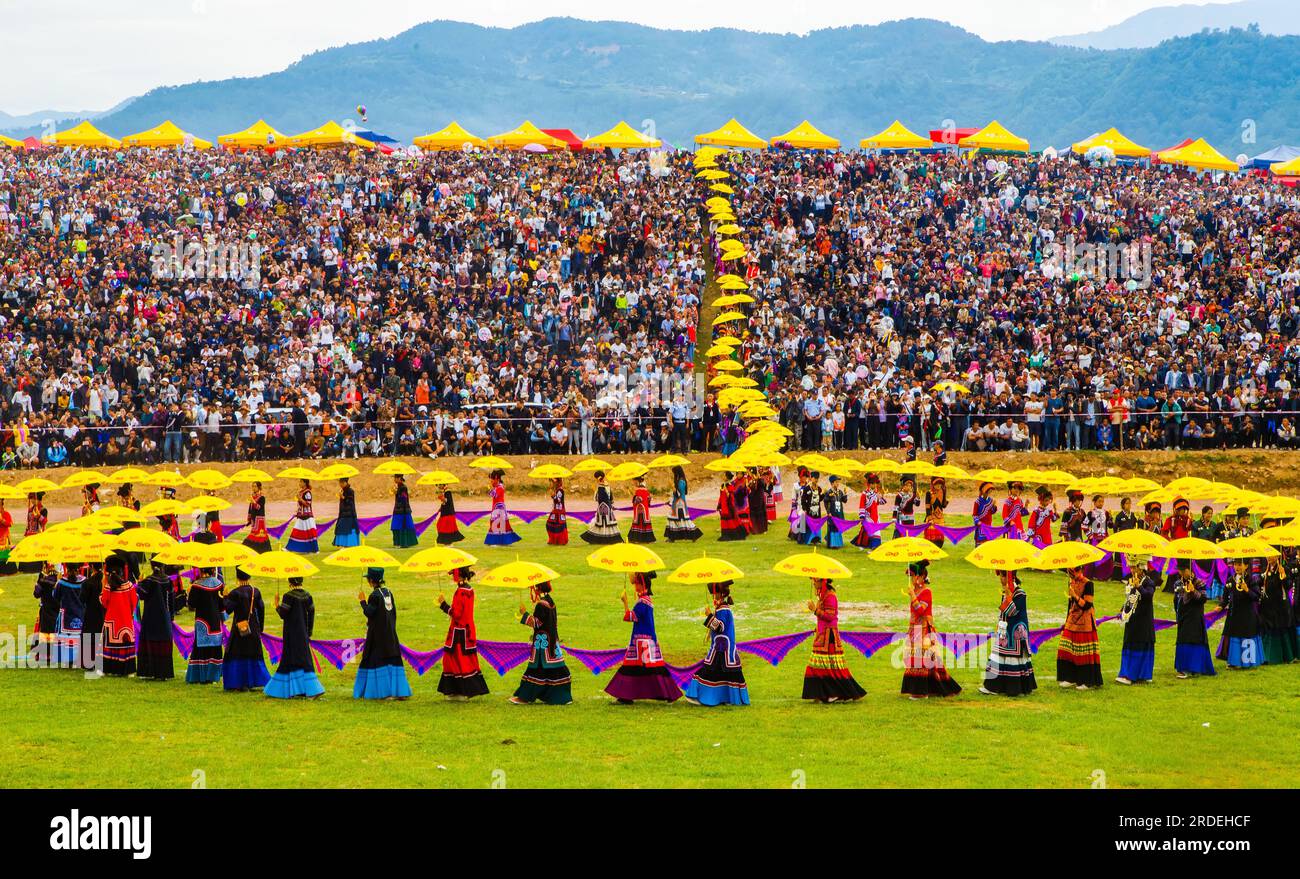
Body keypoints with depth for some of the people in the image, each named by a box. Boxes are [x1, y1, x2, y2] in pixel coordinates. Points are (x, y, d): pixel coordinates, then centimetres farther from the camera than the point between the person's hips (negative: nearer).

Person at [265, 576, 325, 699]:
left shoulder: (288, 596, -15)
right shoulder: (307, 595, 4)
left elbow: (283, 615, -16)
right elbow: (311, 614, 8)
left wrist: (277, 604, 1)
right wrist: (309, 633, 16)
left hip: (291, 634, -6)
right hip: (303, 633, 6)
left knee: (289, 660, 1)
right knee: (304, 659, 10)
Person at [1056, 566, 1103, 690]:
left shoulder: (1088, 584, -12)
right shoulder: (1071, 583, 10)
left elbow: (1087, 605, -16)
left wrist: (1075, 596, -27)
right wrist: (1067, 621, 20)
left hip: (1084, 623, -7)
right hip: (1072, 622, 7)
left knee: (1084, 653, -6)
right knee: (1066, 651, 4)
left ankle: (1088, 682, 0)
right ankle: (1070, 679, 12)